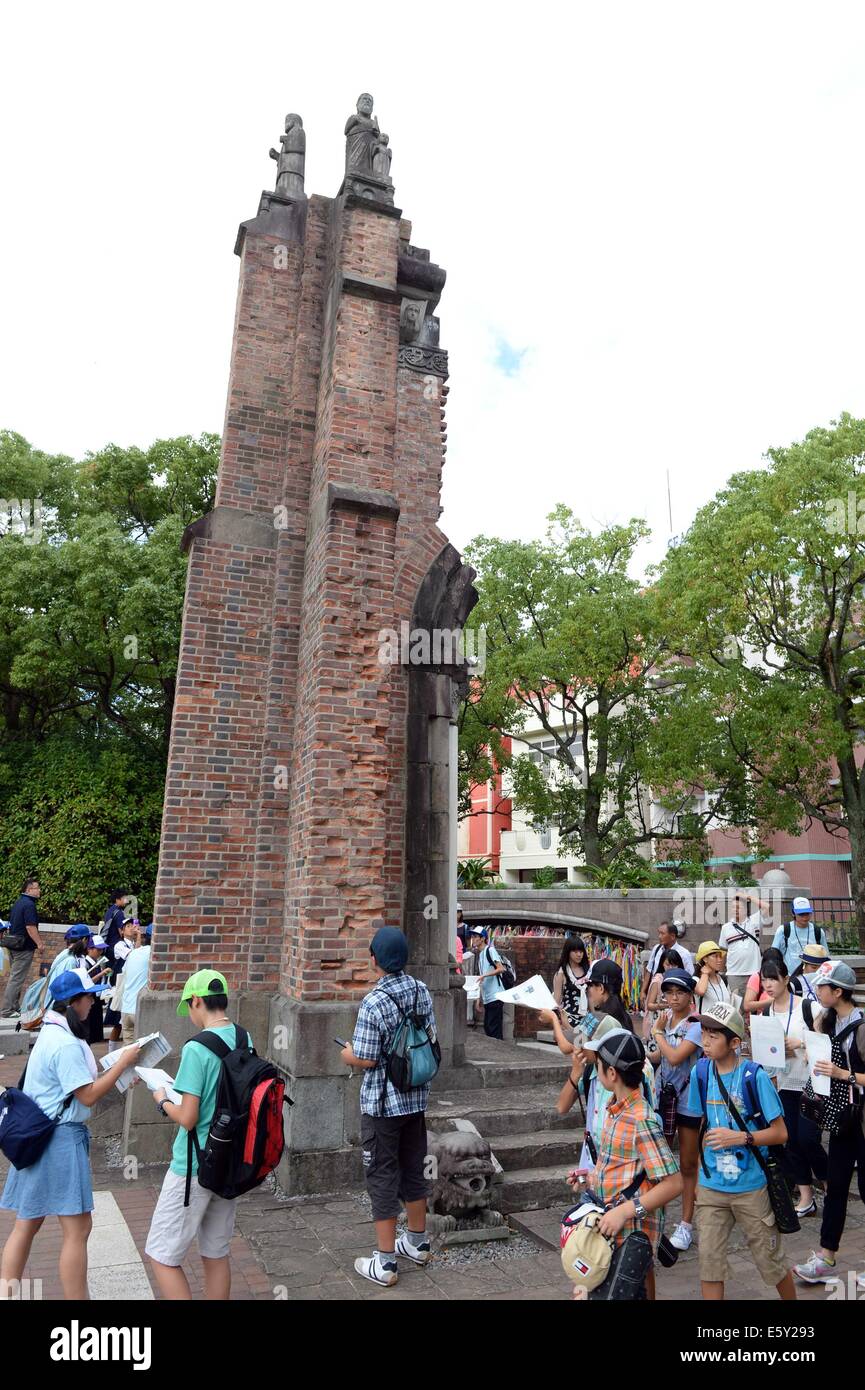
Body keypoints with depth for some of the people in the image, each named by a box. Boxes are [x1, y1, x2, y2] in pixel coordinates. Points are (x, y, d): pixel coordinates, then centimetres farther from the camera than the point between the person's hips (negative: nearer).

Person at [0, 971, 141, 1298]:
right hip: (61, 1137, -10)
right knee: (77, 1229, -2)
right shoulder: (66, 1044, -21)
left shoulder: (52, 1033, 11)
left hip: (40, 1134, 10)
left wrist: (116, 1073, 9)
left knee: (26, 1224, 14)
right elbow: (88, 1096, -18)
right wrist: (122, 1063, -12)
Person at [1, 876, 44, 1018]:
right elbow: (30, 927, -22)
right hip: (24, 947, -10)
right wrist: (40, 944, -17)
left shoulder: (18, 902, 14)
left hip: (14, 943, 10)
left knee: (15, 976, 17)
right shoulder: (29, 904, -17)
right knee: (17, 979, -5)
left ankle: (14, 1007, 23)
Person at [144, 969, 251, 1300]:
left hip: (193, 1167, -7)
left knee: (162, 1255, 9)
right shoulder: (246, 1041, -1)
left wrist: (163, 1102, -2)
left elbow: (187, 1118, -21)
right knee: (217, 1254, 19)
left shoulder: (197, 1049, -22)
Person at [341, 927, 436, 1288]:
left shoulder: (373, 1002, -23)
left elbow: (365, 1059, -20)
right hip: (416, 1097, 6)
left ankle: (384, 1263, 16)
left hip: (382, 1103, -6)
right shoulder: (422, 991, -4)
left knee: (383, 1177, 6)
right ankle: (417, 1243, 36)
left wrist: (347, 1054, 0)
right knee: (414, 1169, 20)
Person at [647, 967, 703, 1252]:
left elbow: (676, 1057, -24)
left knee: (688, 1166, 9)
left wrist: (658, 1033, -12)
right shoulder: (664, 1019, 4)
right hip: (663, 1097, 5)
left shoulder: (696, 1025, -15)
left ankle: (686, 1225, 22)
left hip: (689, 1102, -5)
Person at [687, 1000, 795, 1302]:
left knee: (771, 1260, 14)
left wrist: (741, 1137, -22)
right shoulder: (700, 1072, -6)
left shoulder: (754, 1076, -16)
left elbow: (780, 1133, -10)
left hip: (750, 1185, -2)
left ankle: (792, 1297, 39)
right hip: (710, 1185, 3)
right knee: (709, 1259, 6)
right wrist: (700, 1166, 9)